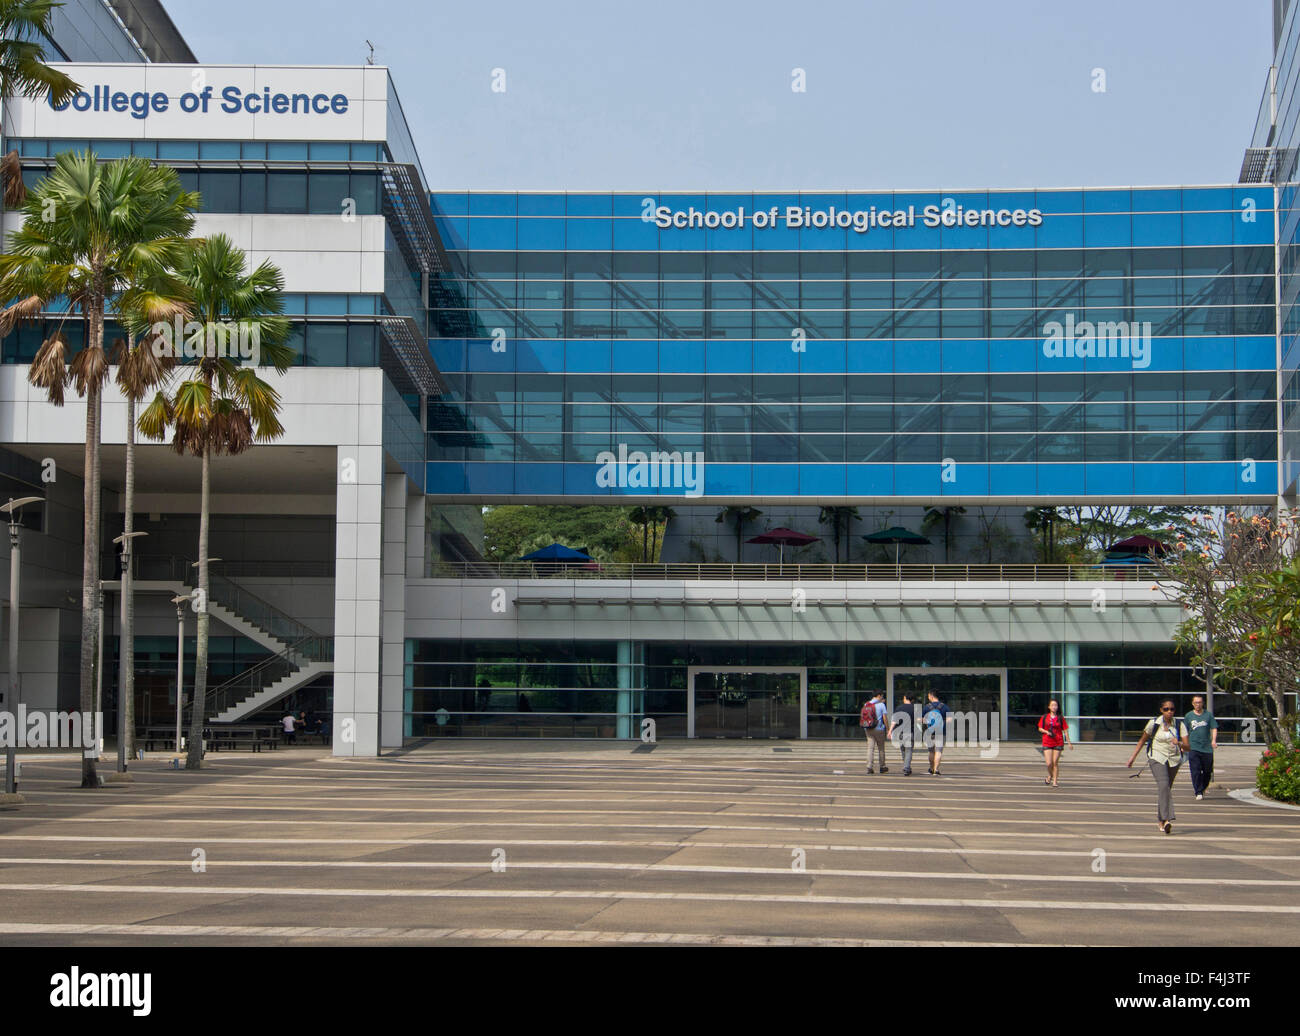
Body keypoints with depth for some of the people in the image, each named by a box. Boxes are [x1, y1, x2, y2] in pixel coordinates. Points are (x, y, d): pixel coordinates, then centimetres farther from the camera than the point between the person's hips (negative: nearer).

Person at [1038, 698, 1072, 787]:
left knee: (1055, 763, -1)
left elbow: (1065, 730, 2)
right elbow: (1040, 728, 9)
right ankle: (1050, 776, 25)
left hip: (1058, 743, 0)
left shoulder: (1060, 718, 1)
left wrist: (1069, 743, -3)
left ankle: (1054, 782, 9)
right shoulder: (1044, 717, 4)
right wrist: (1046, 732, -12)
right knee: (1049, 763, -6)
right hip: (1047, 743, 0)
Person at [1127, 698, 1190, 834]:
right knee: (1163, 785, -24)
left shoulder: (1180, 724, -5)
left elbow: (1187, 747, -10)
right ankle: (1166, 819, -30)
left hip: (1174, 760, 3)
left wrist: (1180, 743, -32)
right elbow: (1142, 740, 7)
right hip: (1157, 758, -3)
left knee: (1166, 789, 12)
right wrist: (1133, 756, 7)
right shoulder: (1154, 723, -8)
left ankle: (1160, 820, 30)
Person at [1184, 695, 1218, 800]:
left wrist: (1214, 740, -15)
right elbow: (1185, 732, 15)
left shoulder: (1208, 715, 6)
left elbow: (1214, 728, 2)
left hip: (1207, 748, 1)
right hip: (1193, 747, 0)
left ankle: (1202, 789, 28)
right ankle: (1198, 793, -8)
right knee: (1195, 771, -11)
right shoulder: (1188, 716, 8)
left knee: (1207, 772, 6)